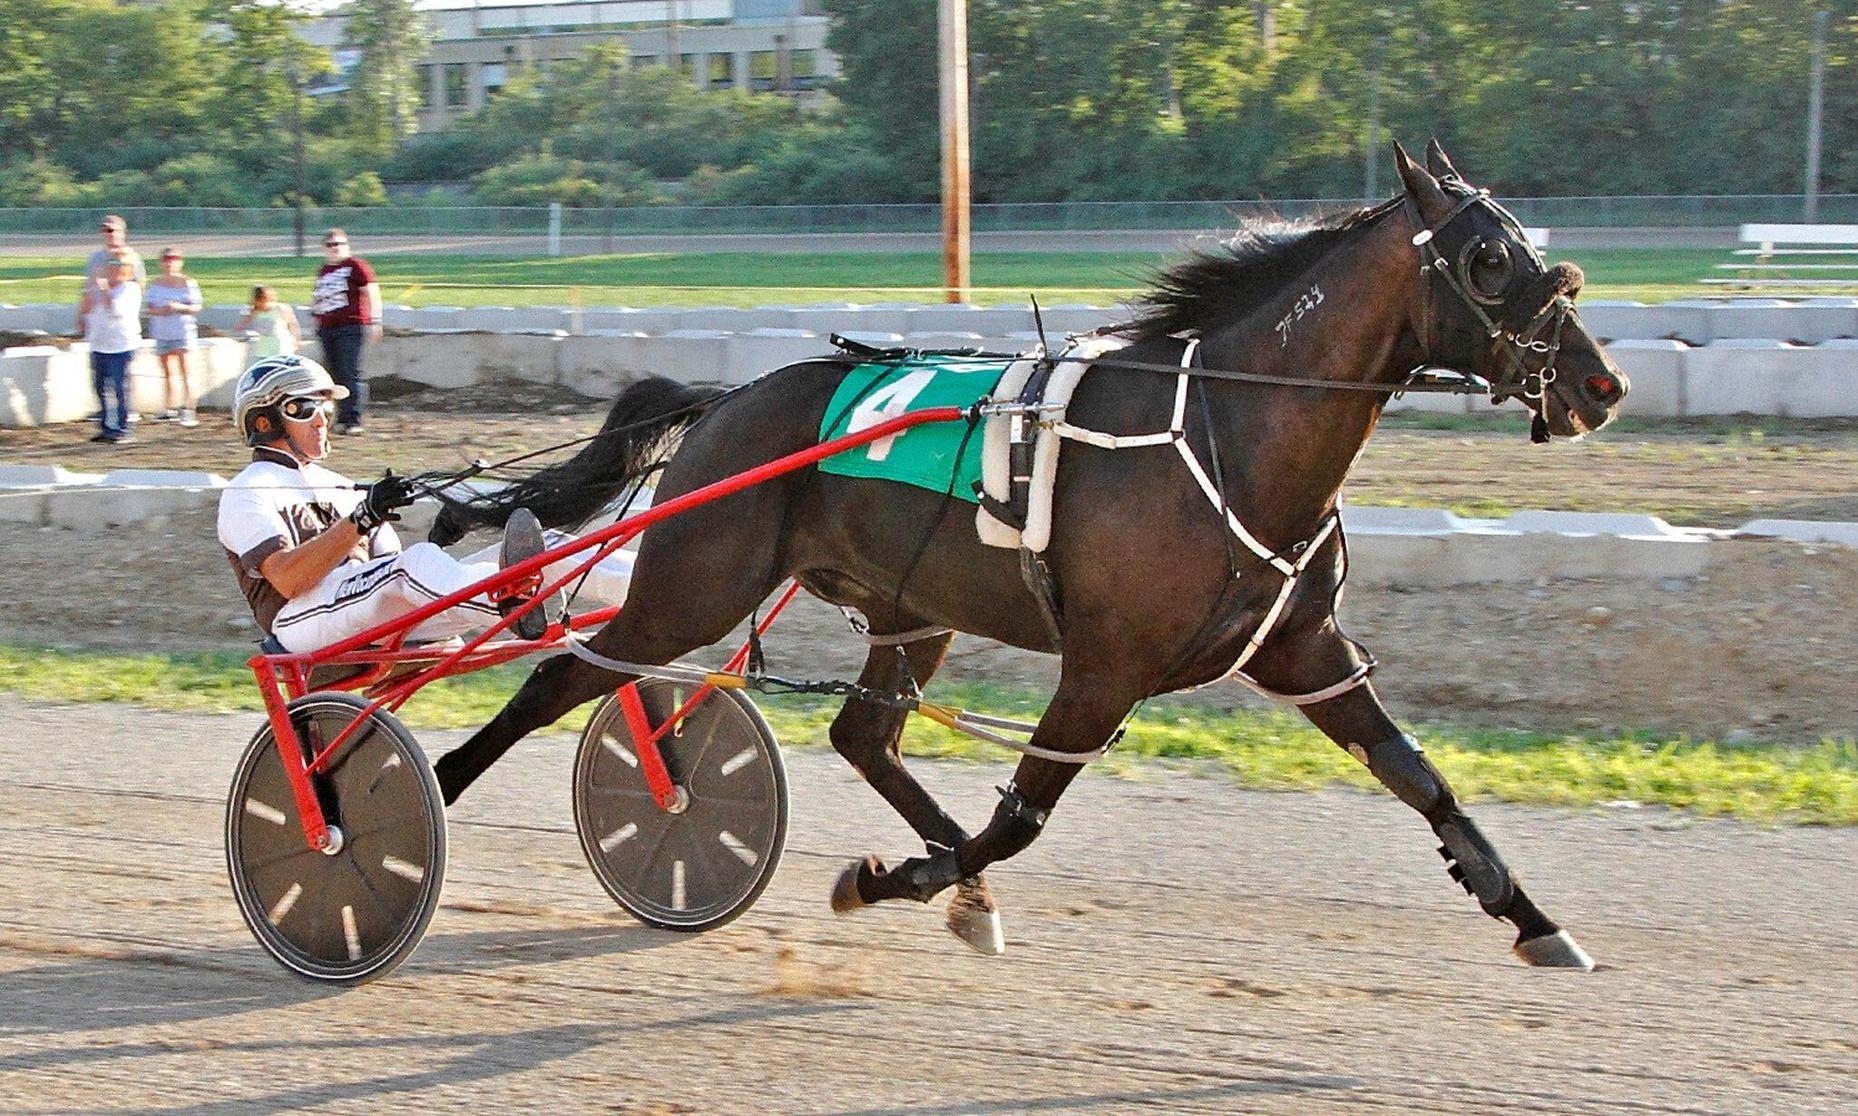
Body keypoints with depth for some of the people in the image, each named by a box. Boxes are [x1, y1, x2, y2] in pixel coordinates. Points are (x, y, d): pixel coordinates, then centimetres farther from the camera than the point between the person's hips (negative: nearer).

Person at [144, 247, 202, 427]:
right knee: (167, 373, 11)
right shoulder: (156, 284, 8)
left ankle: (188, 410, -16)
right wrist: (159, 311, -12)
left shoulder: (188, 283, -2)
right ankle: (169, 409, 19)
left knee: (186, 371, -12)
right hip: (162, 334, 4)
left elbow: (197, 307, -3)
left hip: (184, 331, -4)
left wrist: (180, 307, -18)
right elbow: (150, 308, 9)